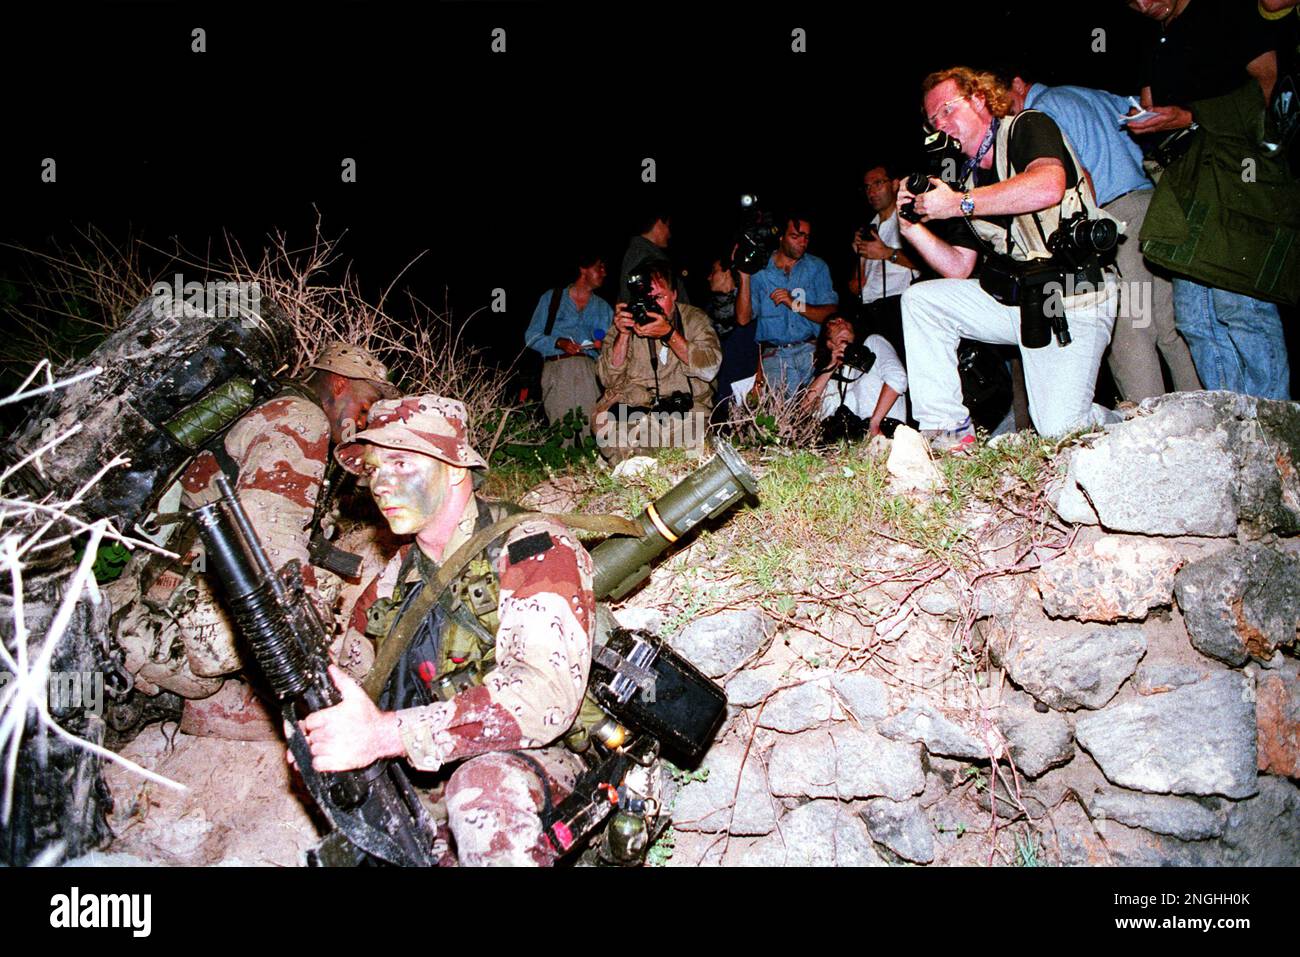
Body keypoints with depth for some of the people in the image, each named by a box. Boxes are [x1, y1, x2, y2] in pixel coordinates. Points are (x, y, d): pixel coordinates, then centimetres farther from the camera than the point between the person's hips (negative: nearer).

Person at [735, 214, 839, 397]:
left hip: (812, 350, 1)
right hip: (774, 356, -1)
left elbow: (831, 314, 2)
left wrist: (795, 304, -11)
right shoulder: (759, 269, 9)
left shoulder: (817, 267, 14)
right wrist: (744, 275, -8)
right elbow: (743, 318, -1)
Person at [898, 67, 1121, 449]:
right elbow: (959, 268, 11)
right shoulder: (967, 177, 13)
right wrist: (913, 227, -3)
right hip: (1016, 299, 7)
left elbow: (1048, 187, -28)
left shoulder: (1027, 127, -4)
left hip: (1074, 300, -7)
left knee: (1060, 431, -16)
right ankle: (948, 430, -2)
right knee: (919, 300, -4)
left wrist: (960, 203, -21)